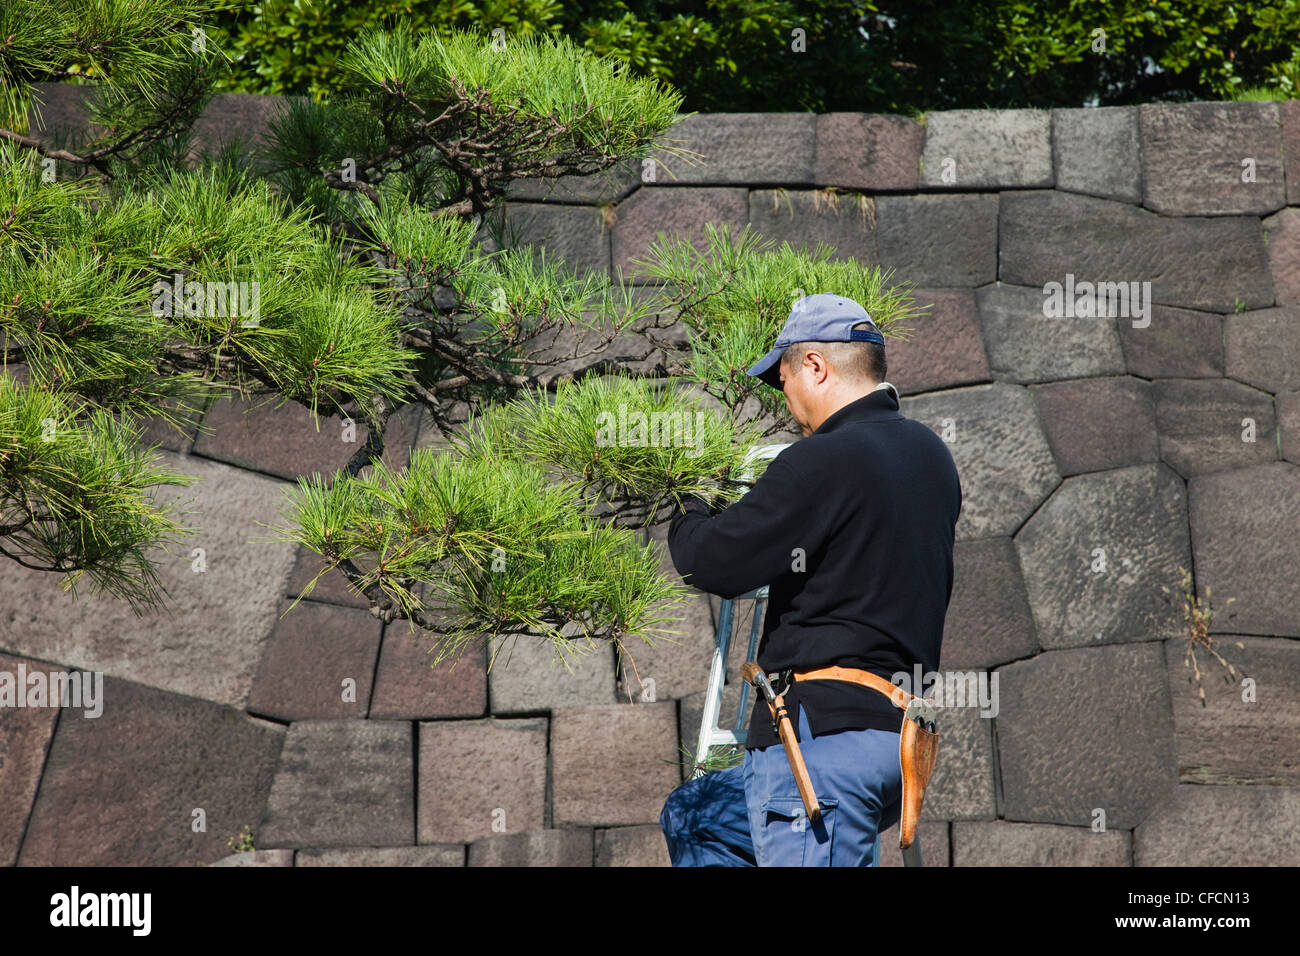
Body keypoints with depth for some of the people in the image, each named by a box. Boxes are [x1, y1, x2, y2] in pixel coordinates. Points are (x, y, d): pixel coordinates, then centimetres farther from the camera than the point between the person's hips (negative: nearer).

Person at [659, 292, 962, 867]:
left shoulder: (823, 461, -14)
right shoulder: (932, 456, 14)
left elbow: (713, 563, -13)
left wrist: (689, 513, 11)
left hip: (826, 730, -10)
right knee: (692, 818, 23)